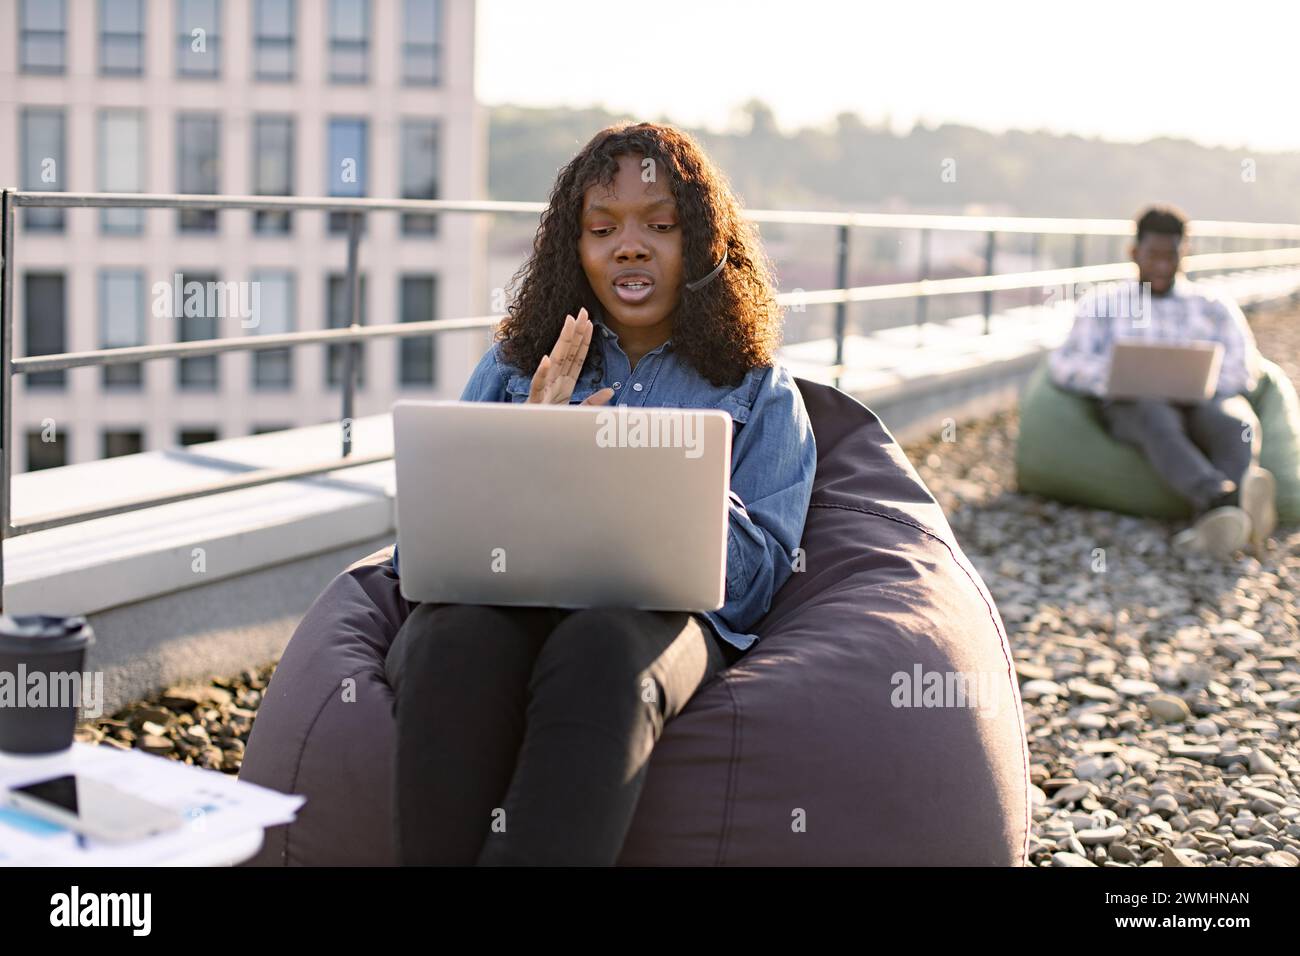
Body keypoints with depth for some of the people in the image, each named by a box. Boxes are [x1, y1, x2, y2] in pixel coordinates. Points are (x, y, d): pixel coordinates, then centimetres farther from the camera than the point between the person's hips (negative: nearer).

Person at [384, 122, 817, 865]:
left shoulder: (759, 392, 20)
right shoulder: (512, 368, 25)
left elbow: (756, 580, 9)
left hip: (658, 612, -1)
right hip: (493, 600, 2)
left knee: (600, 652, -40)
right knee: (455, 644, -37)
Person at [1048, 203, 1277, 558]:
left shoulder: (1216, 306, 23)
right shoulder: (1102, 302, 20)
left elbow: (1244, 370, 8)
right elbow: (1065, 363, 5)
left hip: (1203, 403, 2)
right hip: (1131, 406, -1)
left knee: (1236, 421, -35)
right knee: (1157, 420, -38)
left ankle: (1214, 521, -65)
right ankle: (1220, 501, -67)